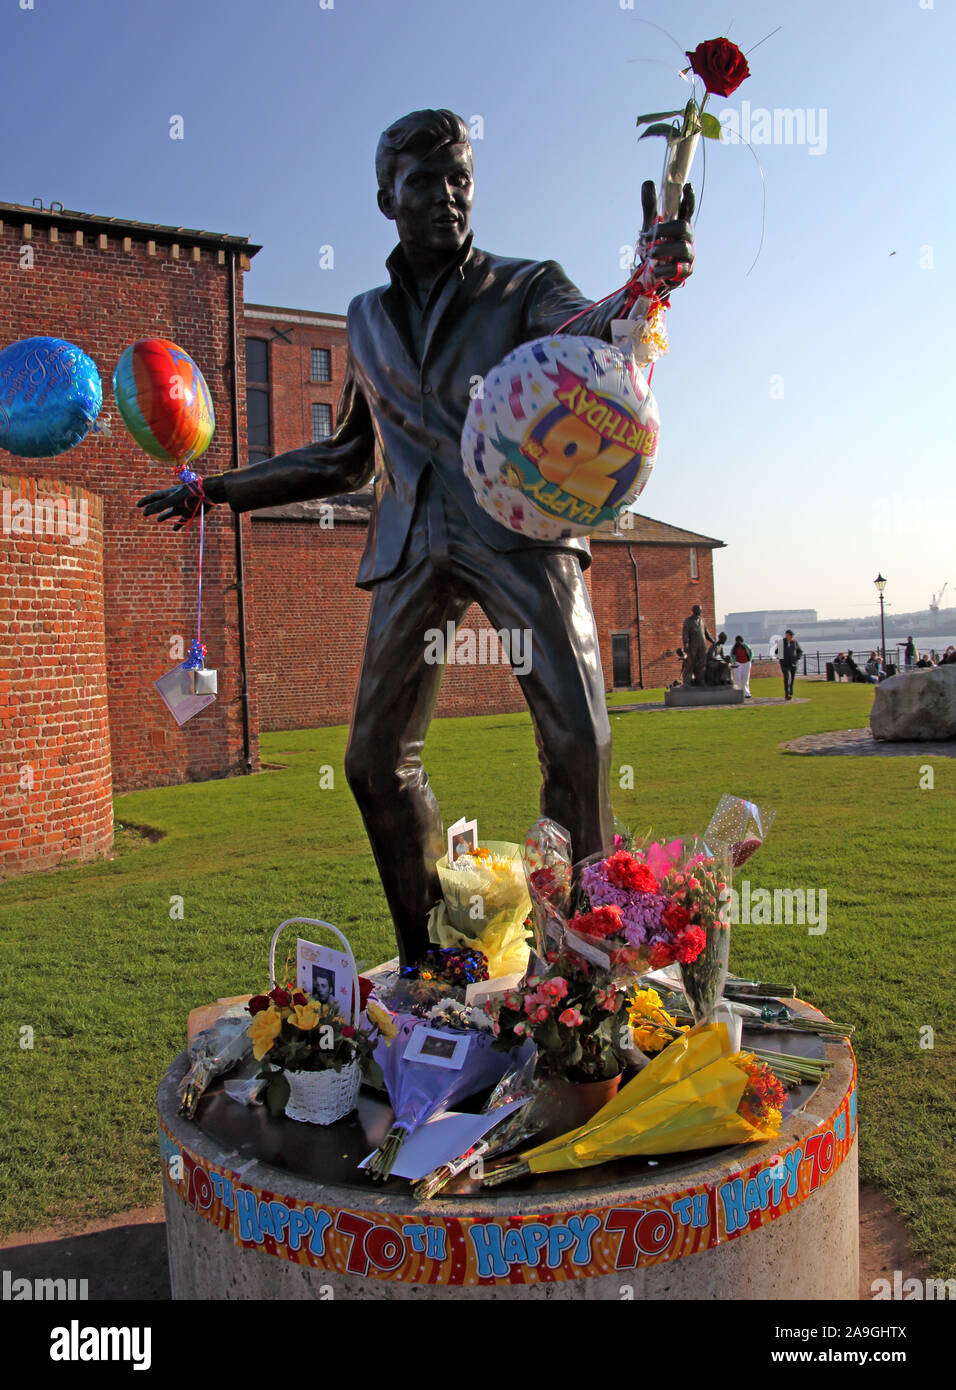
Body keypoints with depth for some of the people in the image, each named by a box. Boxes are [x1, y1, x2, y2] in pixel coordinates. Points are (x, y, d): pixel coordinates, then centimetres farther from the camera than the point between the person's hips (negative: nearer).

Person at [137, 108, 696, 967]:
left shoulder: (526, 285, 10)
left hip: (519, 531, -3)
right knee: (377, 759, 0)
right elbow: (349, 460, 26)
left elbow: (583, 331, -13)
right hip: (414, 548, 4)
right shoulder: (368, 319, 20)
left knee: (578, 743, -14)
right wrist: (220, 490, 25)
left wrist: (646, 285, -37)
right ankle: (428, 962, 14)